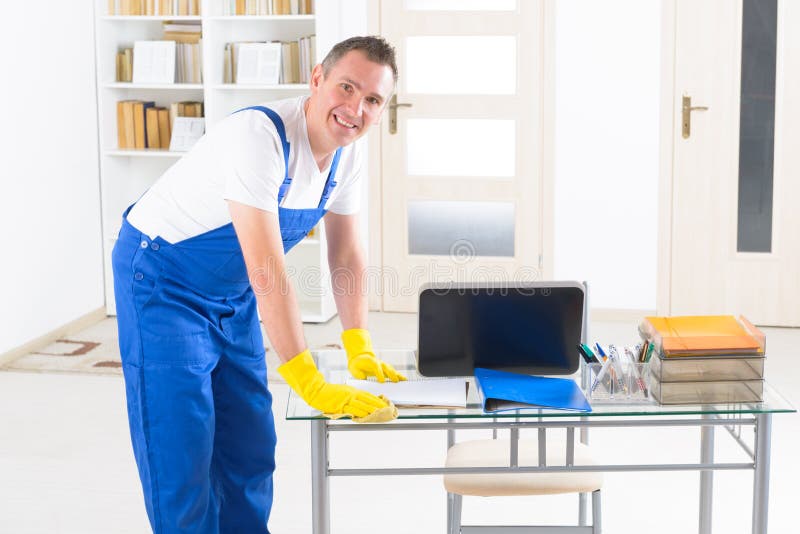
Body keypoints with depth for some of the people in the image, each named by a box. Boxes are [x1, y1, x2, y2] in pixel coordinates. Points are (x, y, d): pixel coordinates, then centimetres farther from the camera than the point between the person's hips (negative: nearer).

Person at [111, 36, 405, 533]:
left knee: (250, 444, 11)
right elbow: (268, 272, -37)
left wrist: (360, 349, -4)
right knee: (181, 450, -6)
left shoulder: (348, 152, -7)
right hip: (162, 281, -8)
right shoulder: (260, 136, -32)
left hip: (232, 294, 8)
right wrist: (311, 384, -37)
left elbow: (347, 253, 4)